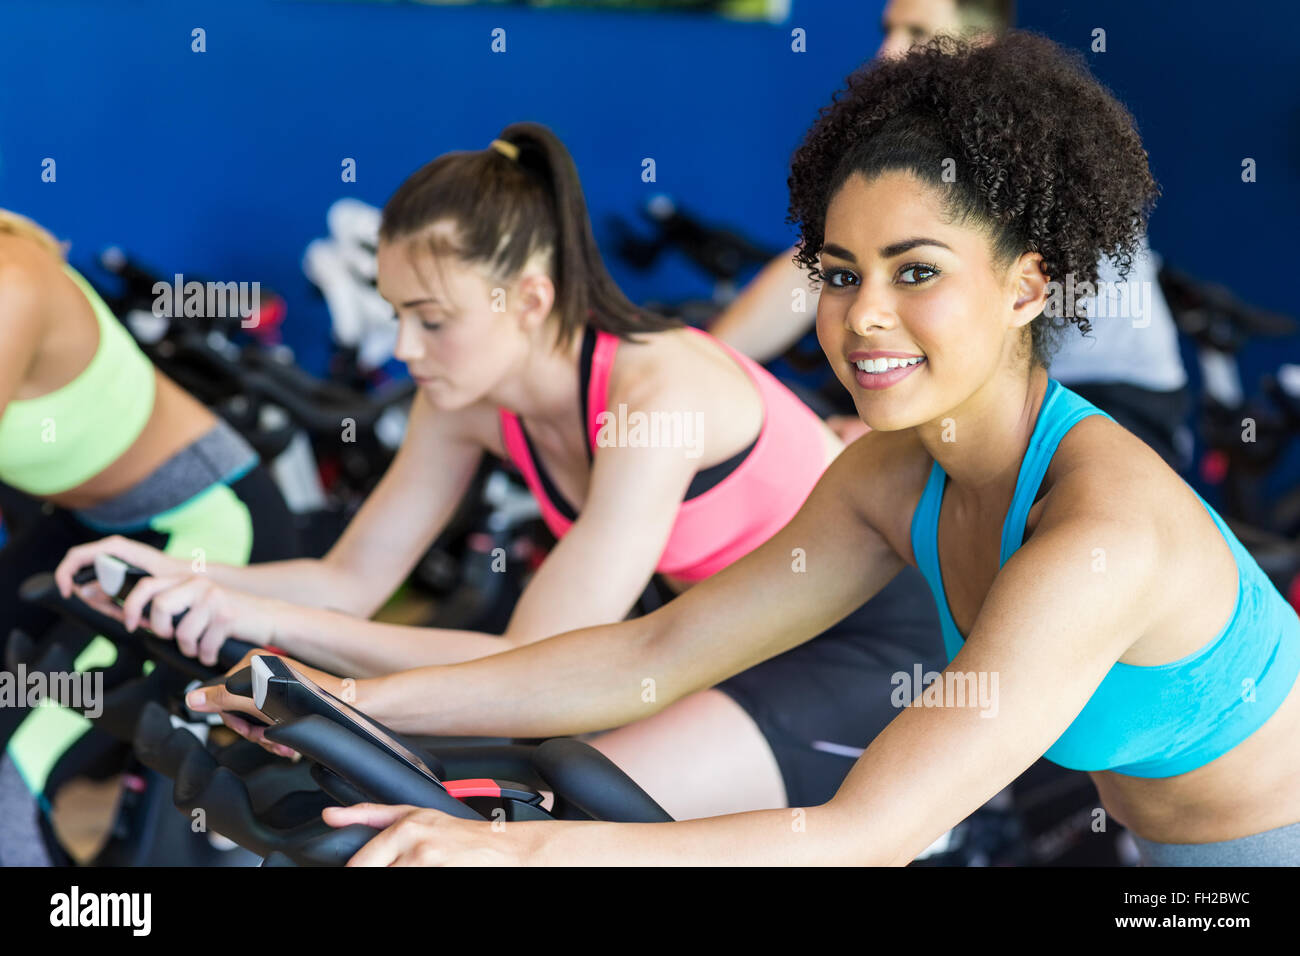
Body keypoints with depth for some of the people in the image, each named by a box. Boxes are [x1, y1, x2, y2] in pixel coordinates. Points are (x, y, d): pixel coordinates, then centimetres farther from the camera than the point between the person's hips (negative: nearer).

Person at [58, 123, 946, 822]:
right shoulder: (470, 401, -9)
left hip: (865, 646, -7)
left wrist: (277, 621, -36)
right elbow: (353, 580, -2)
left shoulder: (654, 397, -32)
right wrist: (181, 575, -20)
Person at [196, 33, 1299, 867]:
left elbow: (864, 836, -36)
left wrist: (524, 847, -43)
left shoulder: (1101, 528, -32)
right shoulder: (895, 477, -8)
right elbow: (657, 653, -5)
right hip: (1167, 846, 6)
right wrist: (358, 701, -10)